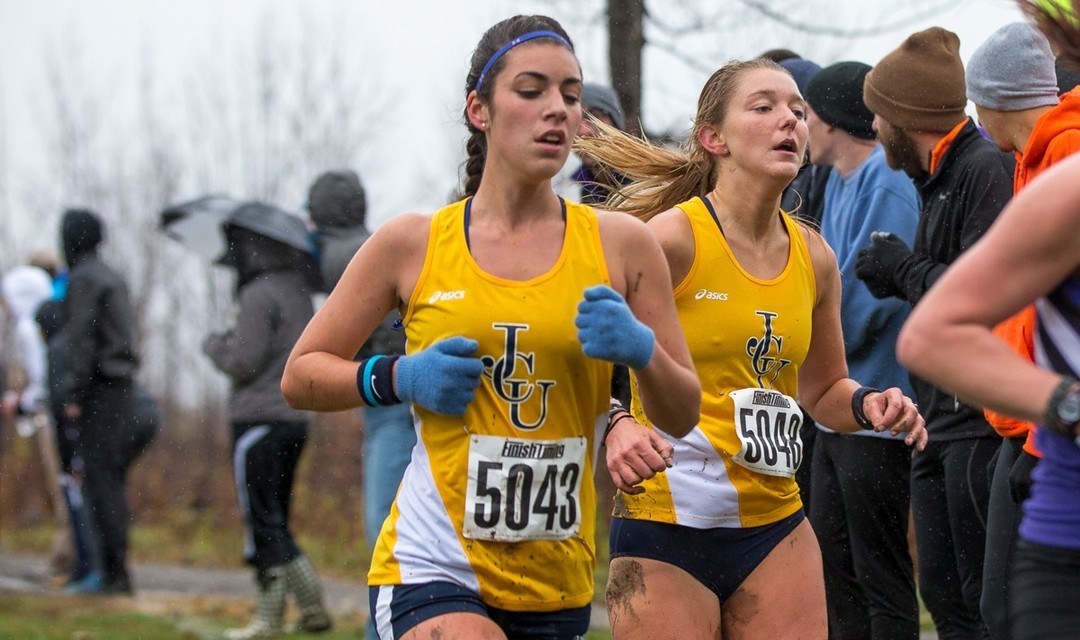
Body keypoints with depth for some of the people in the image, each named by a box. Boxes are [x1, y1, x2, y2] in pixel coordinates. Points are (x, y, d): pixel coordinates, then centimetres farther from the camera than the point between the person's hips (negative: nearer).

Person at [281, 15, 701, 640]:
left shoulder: (621, 245, 4)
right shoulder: (412, 245, 1)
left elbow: (684, 415, 9)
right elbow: (301, 376, 10)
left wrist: (641, 350, -12)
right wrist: (398, 379, -8)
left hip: (558, 586, 3)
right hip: (433, 567, -3)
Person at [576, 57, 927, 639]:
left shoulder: (814, 257, 8)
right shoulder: (670, 237, -10)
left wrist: (866, 405, 2)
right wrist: (617, 425, -31)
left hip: (775, 523, 5)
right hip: (665, 520, -5)